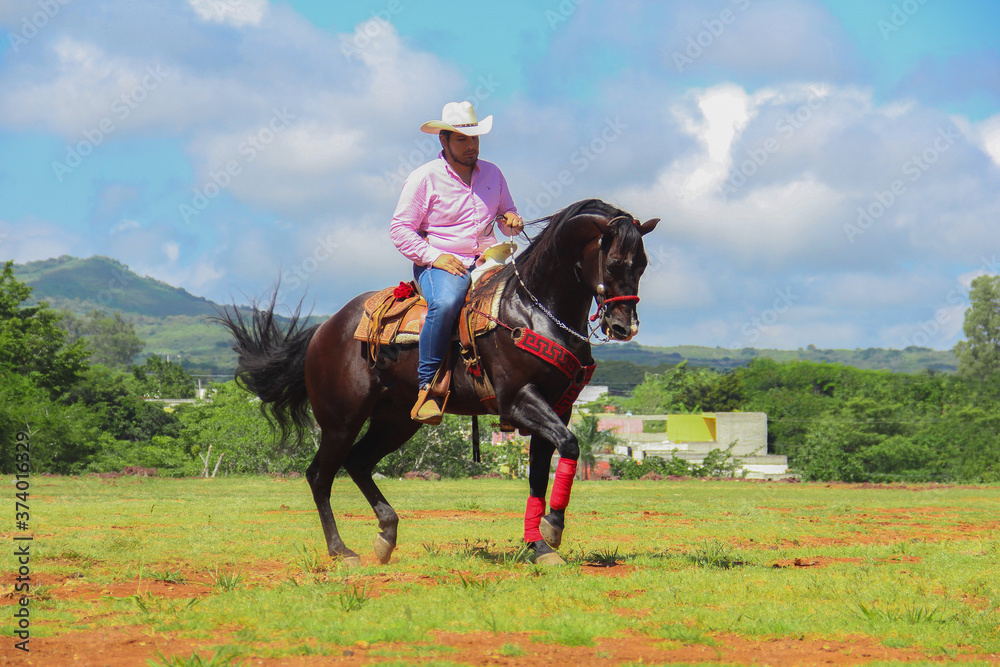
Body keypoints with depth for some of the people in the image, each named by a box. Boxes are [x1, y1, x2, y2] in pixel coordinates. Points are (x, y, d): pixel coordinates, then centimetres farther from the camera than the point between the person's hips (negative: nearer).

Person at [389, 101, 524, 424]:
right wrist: (434, 256, -15)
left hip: (487, 260, 5)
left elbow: (506, 212, 26)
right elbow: (400, 230, -2)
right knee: (446, 303, -38)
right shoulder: (424, 178, -1)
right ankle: (428, 386, -30)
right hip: (440, 263, -5)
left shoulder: (492, 173, 14)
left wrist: (512, 220, 0)